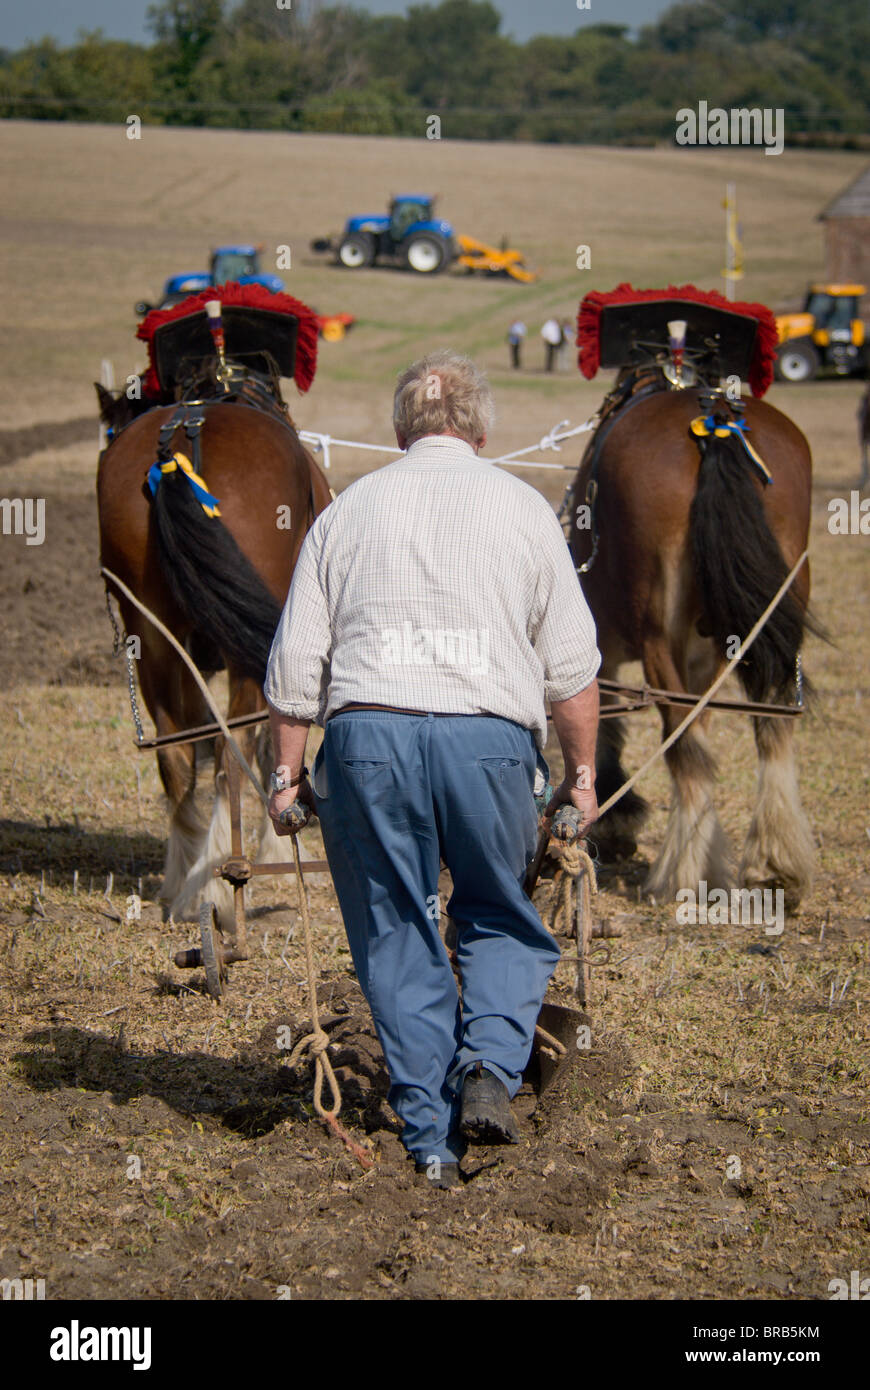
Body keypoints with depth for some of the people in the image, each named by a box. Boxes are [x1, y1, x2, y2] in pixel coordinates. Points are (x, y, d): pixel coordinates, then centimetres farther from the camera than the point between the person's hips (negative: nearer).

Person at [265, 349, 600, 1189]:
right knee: (500, 920, 17)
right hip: (490, 738, -1)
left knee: (397, 937, 8)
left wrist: (287, 773, 14)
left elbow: (295, 660, 10)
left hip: (368, 736, 1)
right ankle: (489, 1069, -7)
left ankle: (431, 1138, 7)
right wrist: (581, 774, 15)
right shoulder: (523, 509, 11)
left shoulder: (348, 511, 14)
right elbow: (572, 662, 8)